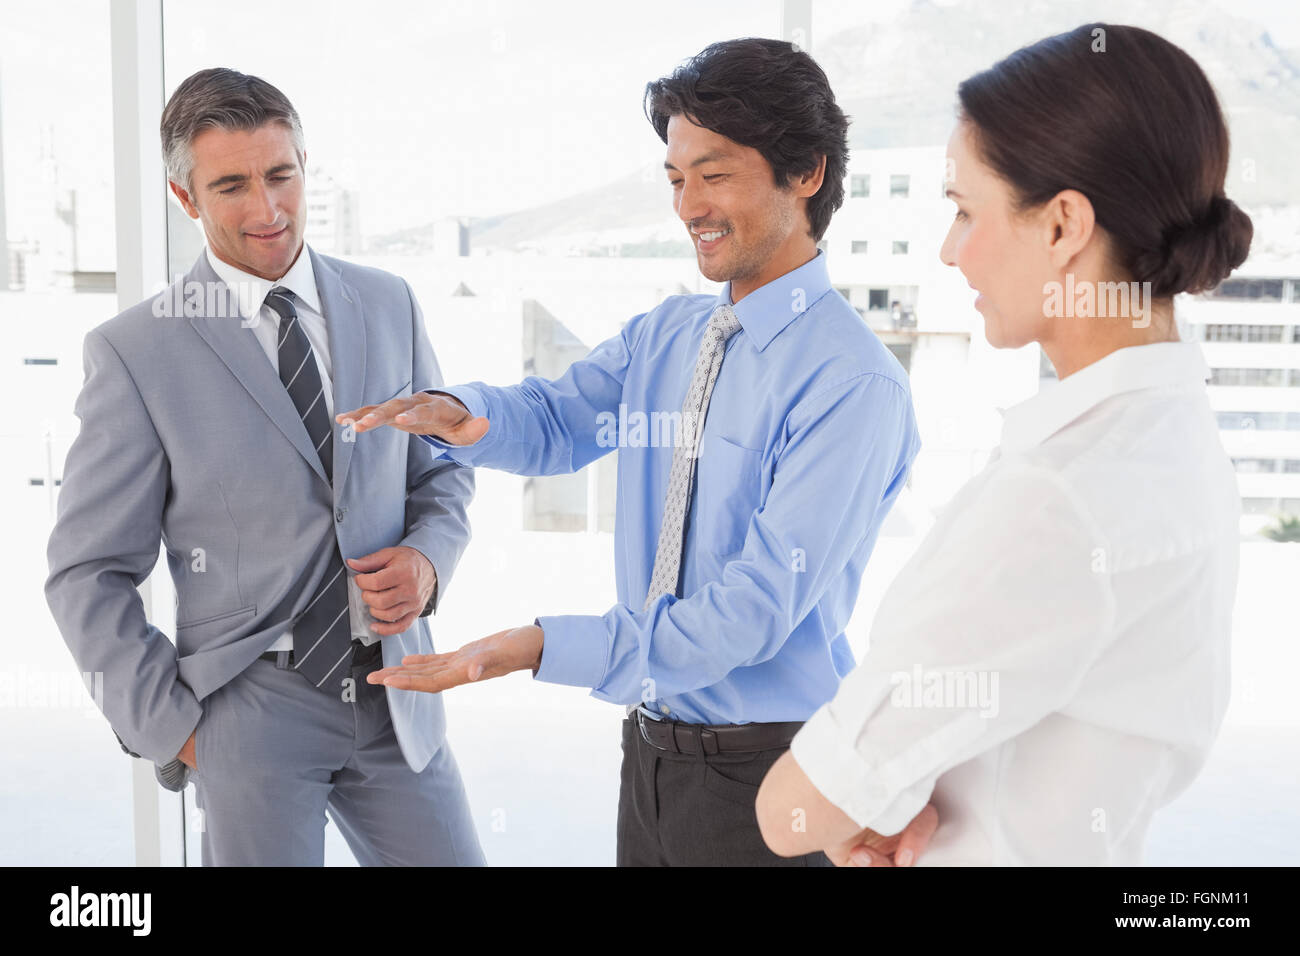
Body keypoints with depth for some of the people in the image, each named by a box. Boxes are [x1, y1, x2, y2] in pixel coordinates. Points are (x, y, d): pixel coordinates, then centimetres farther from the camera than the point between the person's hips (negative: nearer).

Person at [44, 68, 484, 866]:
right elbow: (89, 573, -3)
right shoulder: (137, 351, -8)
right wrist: (170, 724, -6)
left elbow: (443, 468, 13)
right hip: (251, 704, -3)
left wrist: (428, 559, -7)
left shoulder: (388, 305, 3)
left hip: (396, 694, 4)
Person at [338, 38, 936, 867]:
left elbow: (758, 606, -23)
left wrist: (541, 647, -26)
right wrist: (459, 414, -17)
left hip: (765, 772, -6)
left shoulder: (852, 380, -19)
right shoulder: (663, 334, 7)